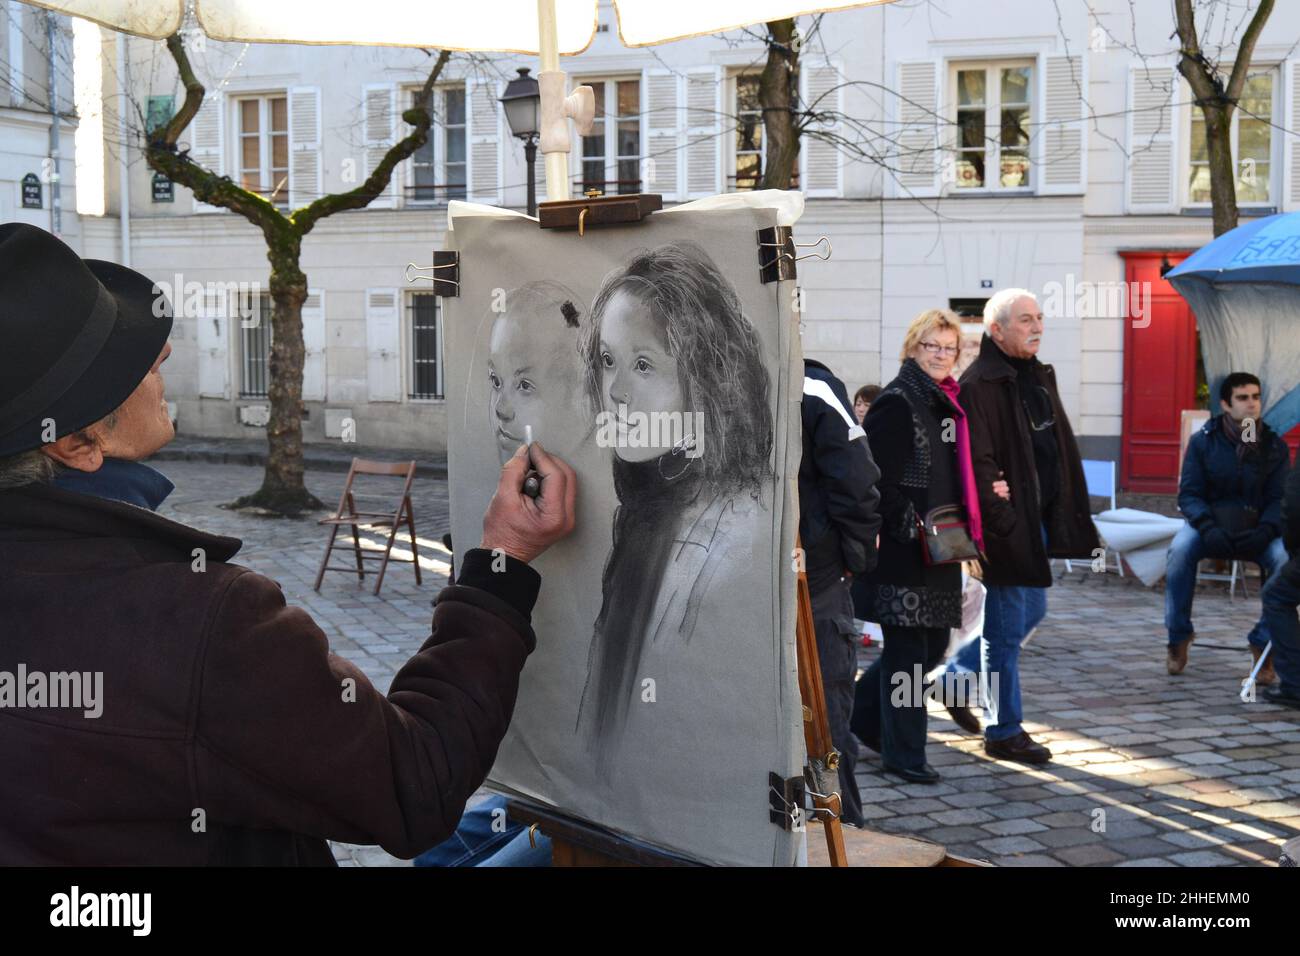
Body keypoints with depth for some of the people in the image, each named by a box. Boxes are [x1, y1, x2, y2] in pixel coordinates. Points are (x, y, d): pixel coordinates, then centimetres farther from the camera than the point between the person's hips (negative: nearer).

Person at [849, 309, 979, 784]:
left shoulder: (947, 402, 16)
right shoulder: (895, 402, -11)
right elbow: (879, 479, -17)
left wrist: (963, 530, 11)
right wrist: (911, 531, -19)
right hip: (902, 549, -9)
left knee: (934, 643, 13)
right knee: (907, 648, -2)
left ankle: (861, 717, 29)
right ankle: (903, 753, 8)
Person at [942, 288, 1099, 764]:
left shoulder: (1039, 376, 13)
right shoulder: (979, 384, -16)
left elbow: (1059, 447, 18)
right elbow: (978, 462, -21)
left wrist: (1068, 513, 12)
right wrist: (1002, 522, -22)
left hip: (1039, 519, 9)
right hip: (1006, 525, -9)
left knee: (1031, 611, 20)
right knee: (1007, 626, 0)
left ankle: (955, 675, 36)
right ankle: (1004, 731, 12)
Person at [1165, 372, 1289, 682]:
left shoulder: (1274, 446, 1)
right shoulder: (1203, 441, -2)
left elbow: (1279, 499, -1)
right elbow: (1189, 494, -4)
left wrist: (1265, 531, -23)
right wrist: (1208, 528, -24)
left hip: (1257, 531, 1)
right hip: (1210, 524, -1)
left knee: (1286, 558, -30)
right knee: (1180, 549, -33)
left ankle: (1263, 642, -13)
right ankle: (1179, 637, -16)